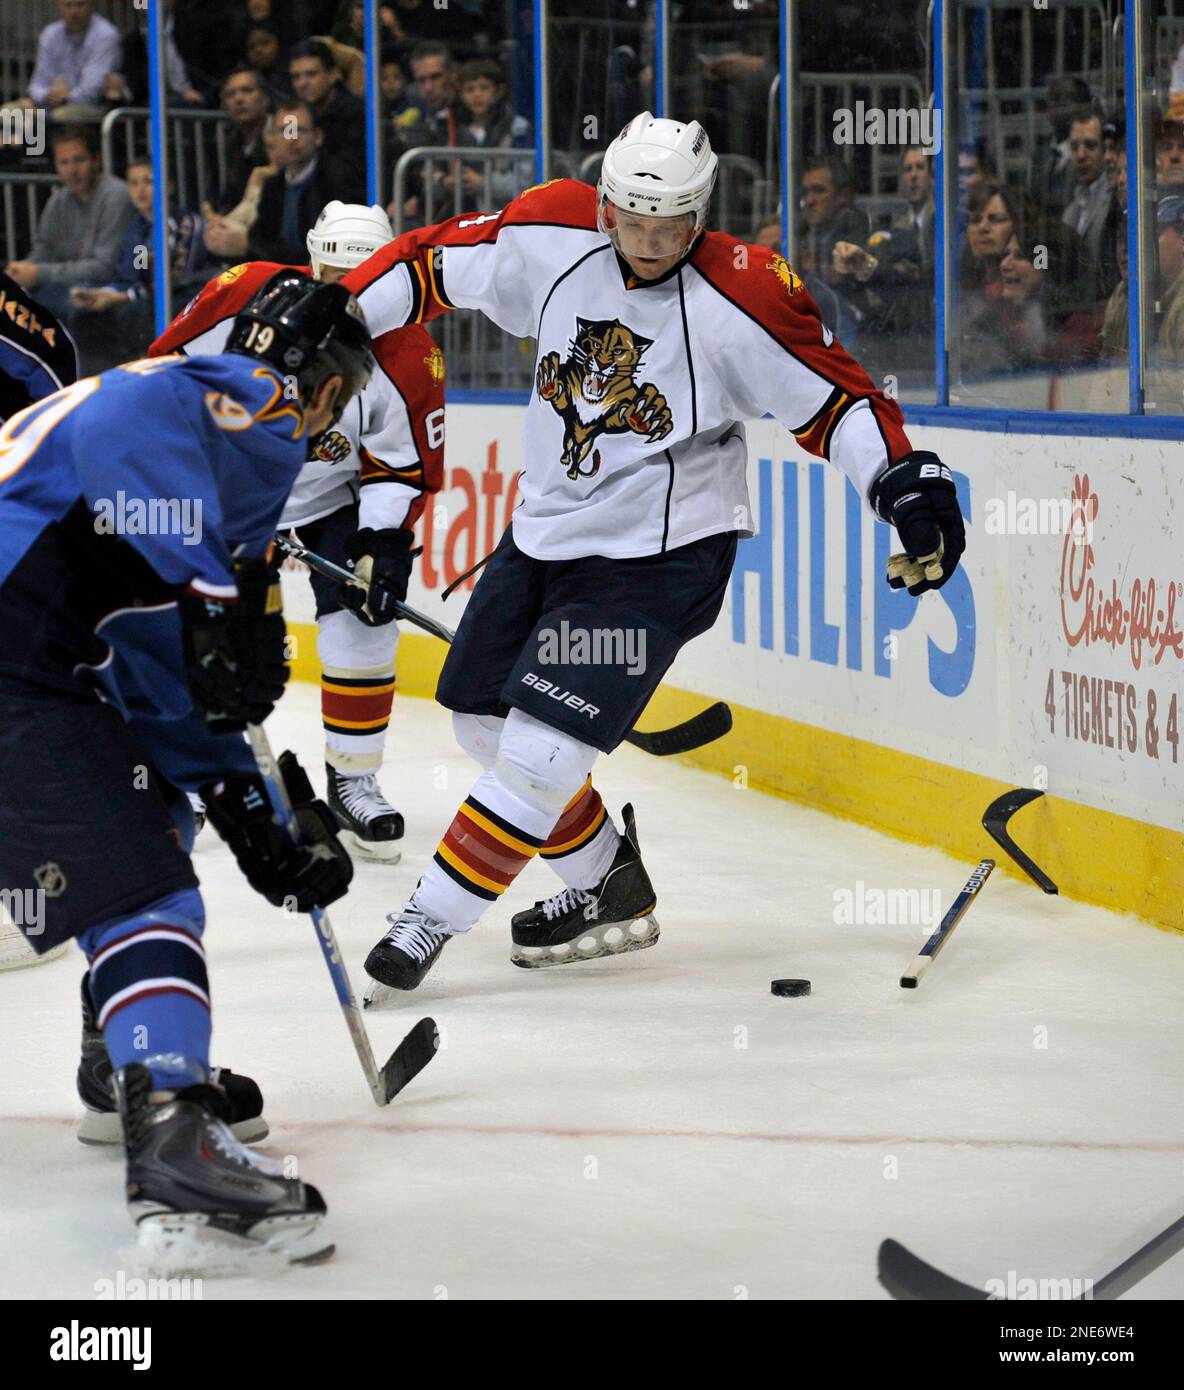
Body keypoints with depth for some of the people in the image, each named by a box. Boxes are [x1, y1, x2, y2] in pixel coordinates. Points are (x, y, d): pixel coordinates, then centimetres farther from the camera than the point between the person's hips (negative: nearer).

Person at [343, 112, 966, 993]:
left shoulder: (744, 298, -19)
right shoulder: (551, 234, -7)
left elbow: (832, 399, -13)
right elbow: (435, 262, 5)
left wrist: (907, 486, -24)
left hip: (655, 556, -6)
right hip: (543, 528, 6)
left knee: (542, 751, -14)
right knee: (485, 724, 15)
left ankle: (431, 921, 0)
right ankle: (611, 889, 30)